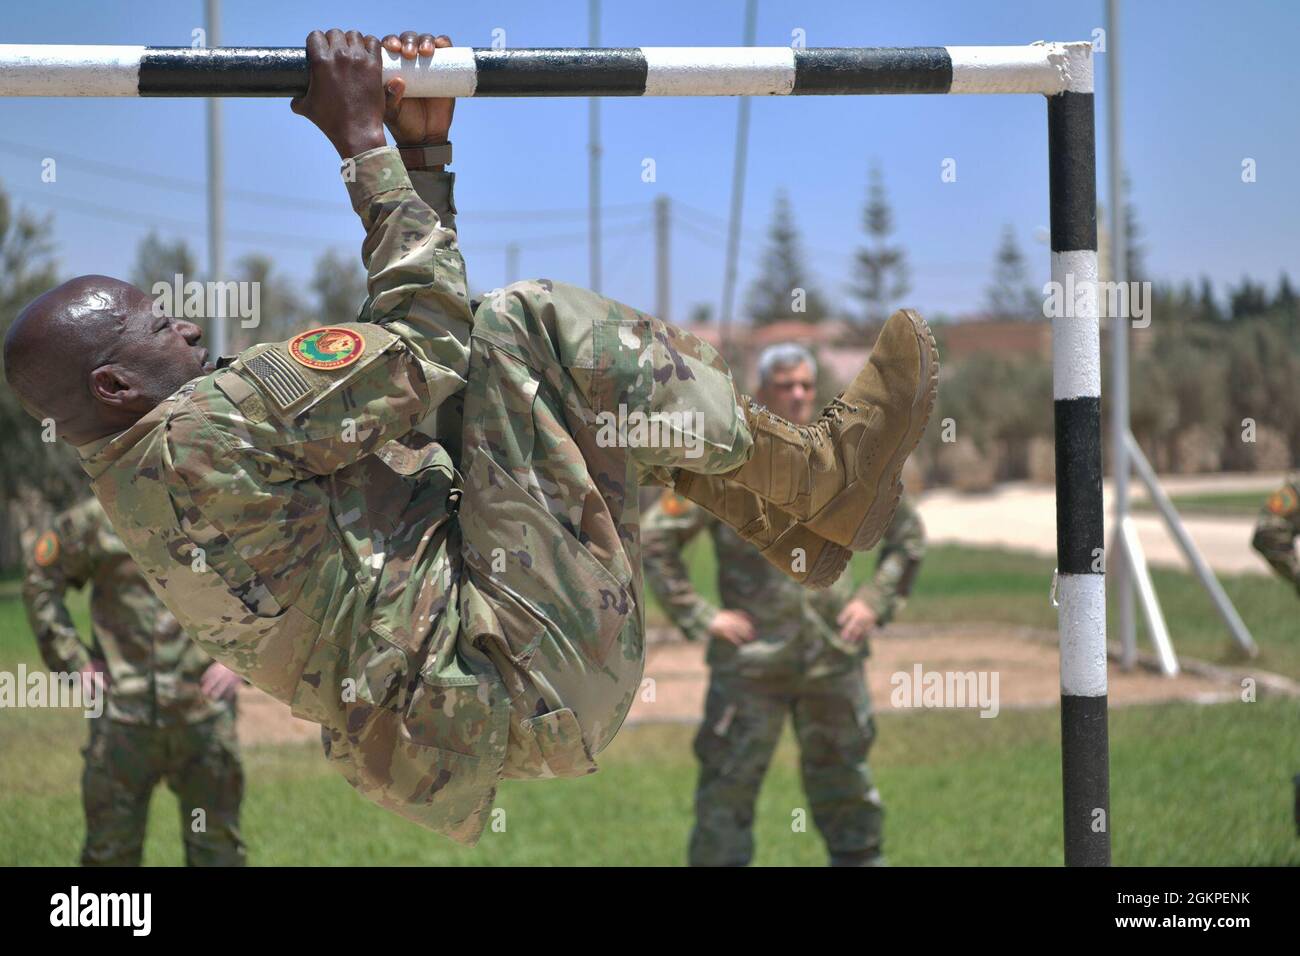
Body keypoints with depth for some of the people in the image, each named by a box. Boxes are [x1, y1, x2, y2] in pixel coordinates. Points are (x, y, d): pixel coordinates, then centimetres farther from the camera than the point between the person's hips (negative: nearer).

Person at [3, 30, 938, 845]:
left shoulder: (145, 477, 16)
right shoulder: (199, 431, -17)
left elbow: (395, 333, 19)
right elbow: (423, 352, -15)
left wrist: (424, 146, 13)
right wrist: (366, 145, -6)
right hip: (520, 672, -11)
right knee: (528, 327, -12)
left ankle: (793, 515, 16)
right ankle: (823, 480, -2)